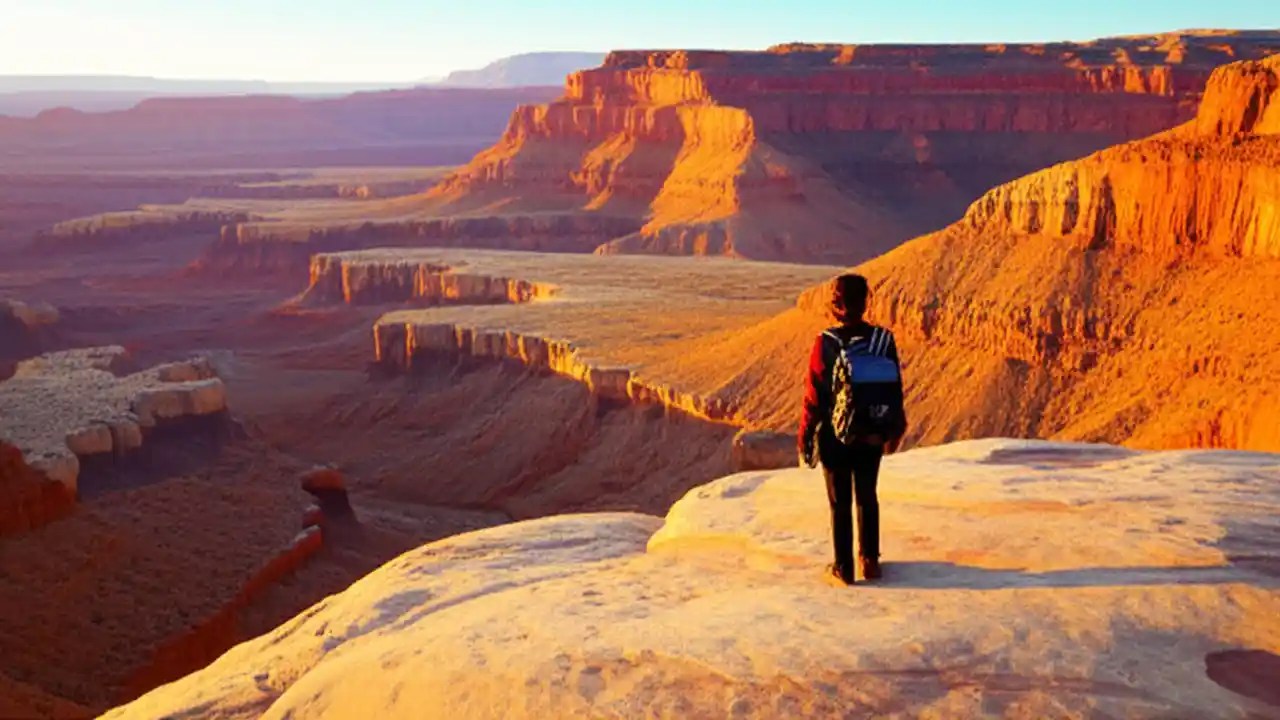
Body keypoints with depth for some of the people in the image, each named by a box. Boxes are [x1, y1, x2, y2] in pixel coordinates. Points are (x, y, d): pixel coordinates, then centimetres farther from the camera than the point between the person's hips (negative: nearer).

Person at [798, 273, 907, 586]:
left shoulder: (825, 342, -17)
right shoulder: (883, 339, -8)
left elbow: (814, 394, -12)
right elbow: (895, 390, 1)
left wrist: (805, 438, -2)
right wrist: (894, 430, 15)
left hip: (835, 436, -3)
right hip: (871, 436, 3)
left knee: (840, 503, 9)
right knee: (867, 498, 19)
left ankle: (843, 567, 16)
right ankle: (869, 560, 29)